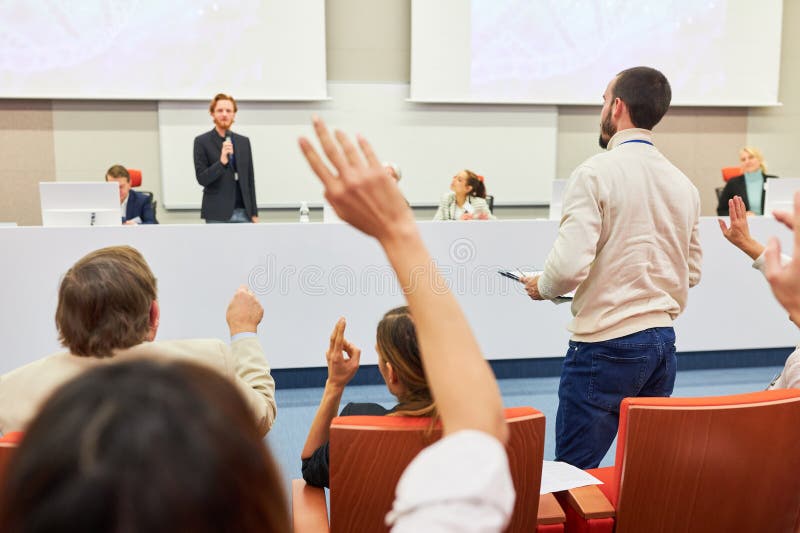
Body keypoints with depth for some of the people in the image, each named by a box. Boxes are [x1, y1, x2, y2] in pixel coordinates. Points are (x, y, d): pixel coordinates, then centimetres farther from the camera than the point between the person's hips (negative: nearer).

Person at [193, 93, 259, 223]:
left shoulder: (244, 141, 10)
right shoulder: (202, 141, -2)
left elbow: (250, 179, 11)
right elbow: (202, 178, -9)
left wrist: (254, 212, 8)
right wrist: (221, 162, -25)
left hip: (243, 212, 4)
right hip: (217, 213, -4)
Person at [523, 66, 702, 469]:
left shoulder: (595, 173, -12)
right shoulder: (683, 183, 9)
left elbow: (570, 265, -20)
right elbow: (691, 273, 16)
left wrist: (541, 287, -1)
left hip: (606, 343, -7)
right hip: (663, 341, 8)